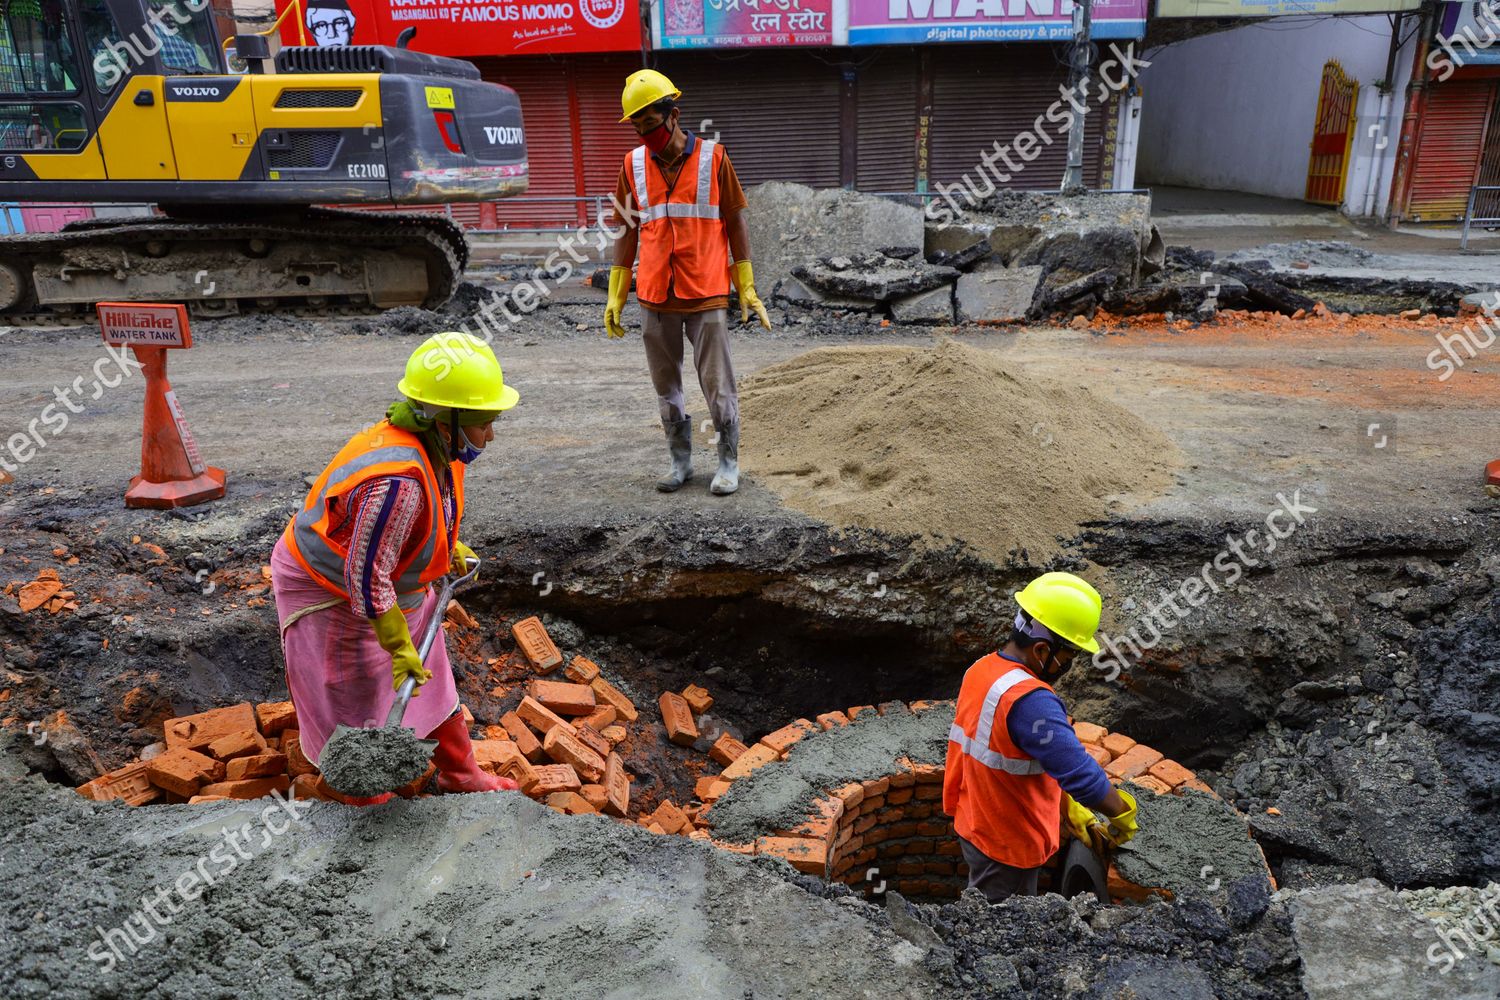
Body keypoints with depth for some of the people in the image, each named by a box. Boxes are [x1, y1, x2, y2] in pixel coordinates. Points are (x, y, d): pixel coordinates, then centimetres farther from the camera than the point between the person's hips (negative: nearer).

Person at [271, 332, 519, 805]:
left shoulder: (440, 449, -11)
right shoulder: (396, 481, -40)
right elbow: (366, 575, -34)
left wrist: (449, 549, 21)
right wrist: (398, 647, -26)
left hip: (394, 584, 9)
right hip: (332, 594, -9)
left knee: (431, 681, 19)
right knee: (358, 712, 7)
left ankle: (460, 774, 37)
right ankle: (369, 807, 27)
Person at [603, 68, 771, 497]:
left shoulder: (713, 157, -2)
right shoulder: (633, 164, 6)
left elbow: (736, 222, 2)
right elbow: (627, 231, 11)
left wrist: (748, 289, 0)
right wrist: (616, 295, 9)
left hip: (706, 294, -3)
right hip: (656, 298, 3)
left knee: (717, 384, 1)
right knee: (666, 385, 10)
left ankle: (728, 463, 16)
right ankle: (681, 461, 25)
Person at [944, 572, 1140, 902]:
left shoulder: (982, 670, -1)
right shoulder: (1028, 700, -32)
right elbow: (1080, 772, -32)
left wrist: (1067, 807, 10)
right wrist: (1122, 814, -14)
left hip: (975, 825, 8)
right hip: (1008, 845, -8)